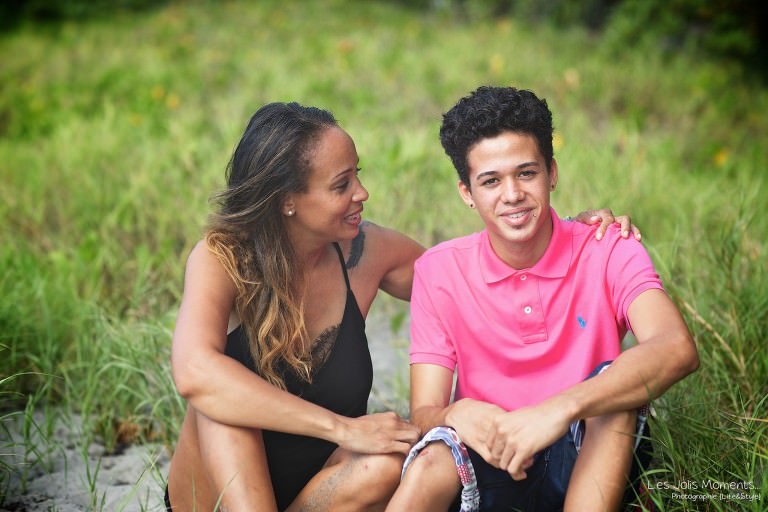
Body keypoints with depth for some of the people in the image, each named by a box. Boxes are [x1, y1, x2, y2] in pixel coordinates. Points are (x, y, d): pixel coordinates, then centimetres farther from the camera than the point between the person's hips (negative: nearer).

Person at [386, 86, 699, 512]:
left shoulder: (608, 253, -8)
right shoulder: (438, 272, -3)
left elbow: (677, 349, -28)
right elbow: (423, 414, -7)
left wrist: (559, 409, -42)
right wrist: (458, 416, -33)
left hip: (590, 464, 2)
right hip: (491, 463, -1)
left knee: (614, 379, -31)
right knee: (430, 464, -36)